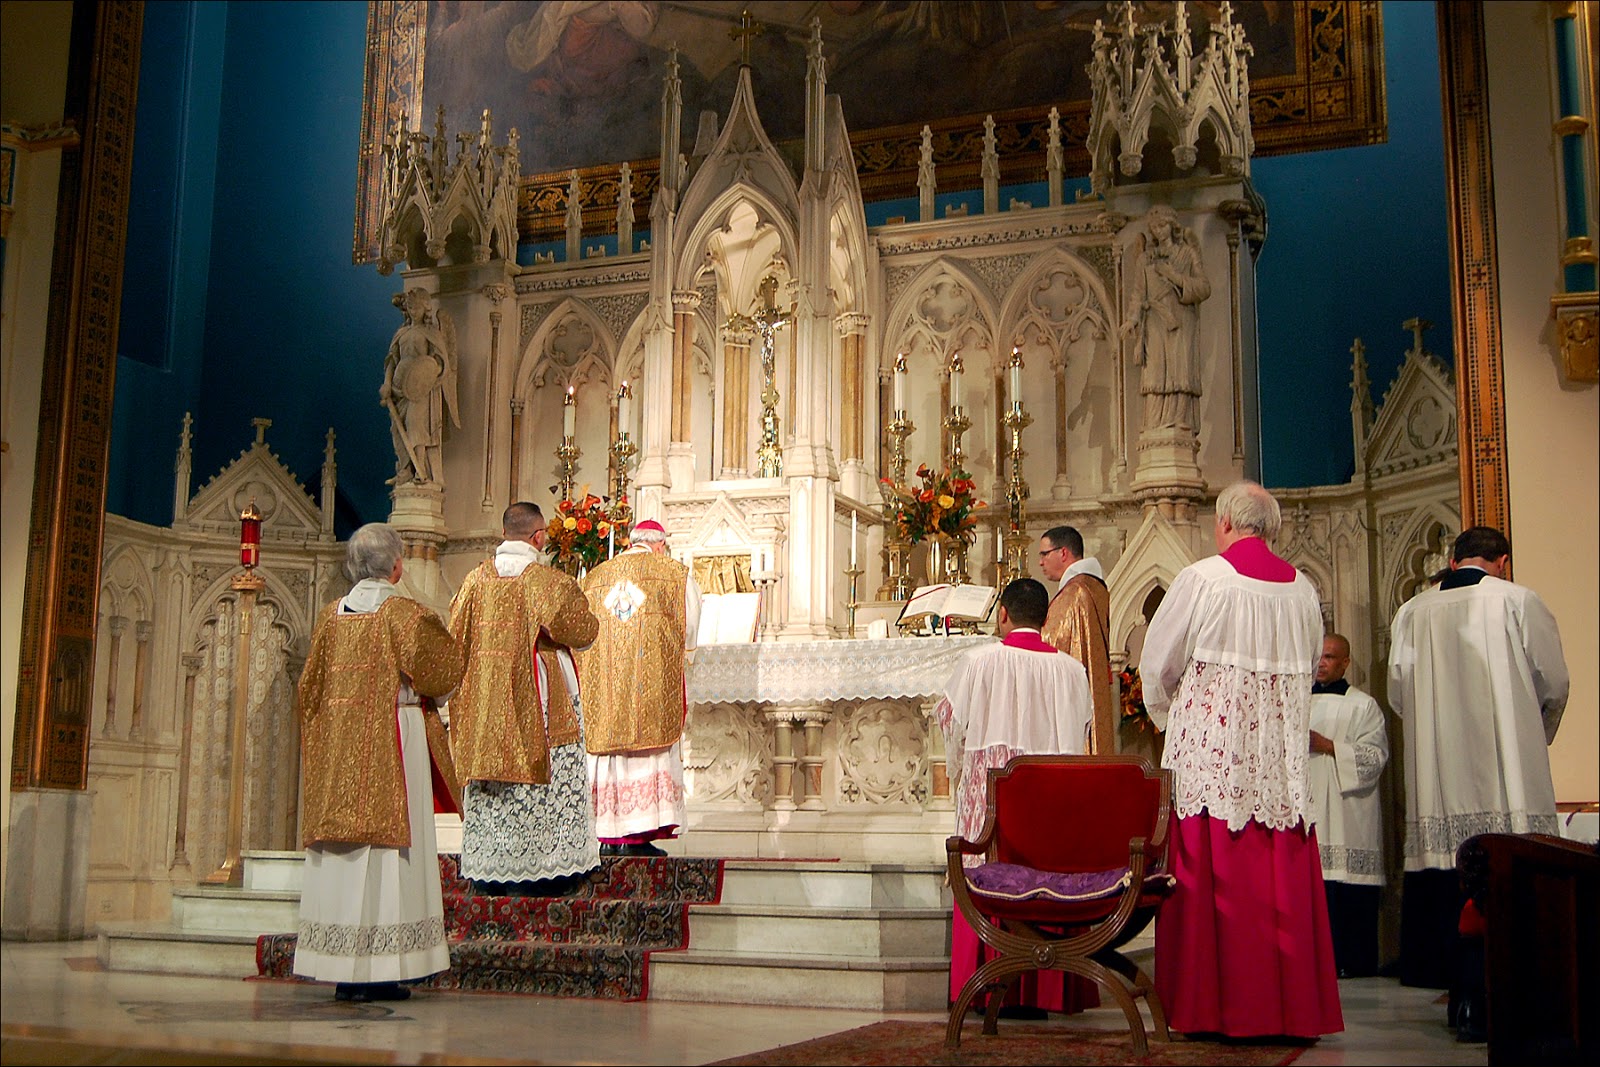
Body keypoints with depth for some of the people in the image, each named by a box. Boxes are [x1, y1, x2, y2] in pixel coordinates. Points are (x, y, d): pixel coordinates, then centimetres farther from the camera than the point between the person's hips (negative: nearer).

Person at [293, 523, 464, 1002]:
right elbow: (438, 671, -11)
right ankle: (380, 968, -4)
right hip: (389, 742, -6)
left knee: (341, 857, 8)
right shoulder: (403, 613, -9)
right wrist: (439, 633, 6)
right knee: (387, 847, -2)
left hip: (337, 744, 6)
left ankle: (341, 969, 10)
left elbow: (309, 688, 11)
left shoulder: (331, 615, 7)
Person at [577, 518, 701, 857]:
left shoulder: (593, 578, 17)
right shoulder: (675, 573, 8)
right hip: (651, 683, -3)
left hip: (601, 682, 4)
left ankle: (609, 837, 2)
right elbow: (689, 630, 8)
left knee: (607, 753, 5)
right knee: (648, 753, -3)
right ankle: (636, 836, -9)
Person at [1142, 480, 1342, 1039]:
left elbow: (1158, 662, 0)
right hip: (1281, 755, 4)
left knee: (1215, 873, 0)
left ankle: (1215, 1006, 3)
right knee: (1282, 876, 7)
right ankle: (1290, 1005, 12)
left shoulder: (1202, 579, -8)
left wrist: (1164, 713, 19)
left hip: (1211, 749, -4)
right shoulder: (1302, 589, 7)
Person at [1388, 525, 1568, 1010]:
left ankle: (1464, 997, 5)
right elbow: (1554, 683, 3)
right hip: (1508, 773, -3)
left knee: (1448, 876, 4)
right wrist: (1537, 733, 21)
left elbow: (1399, 693, 8)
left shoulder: (1412, 612, 8)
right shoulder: (1518, 601, 0)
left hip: (1439, 779, 3)